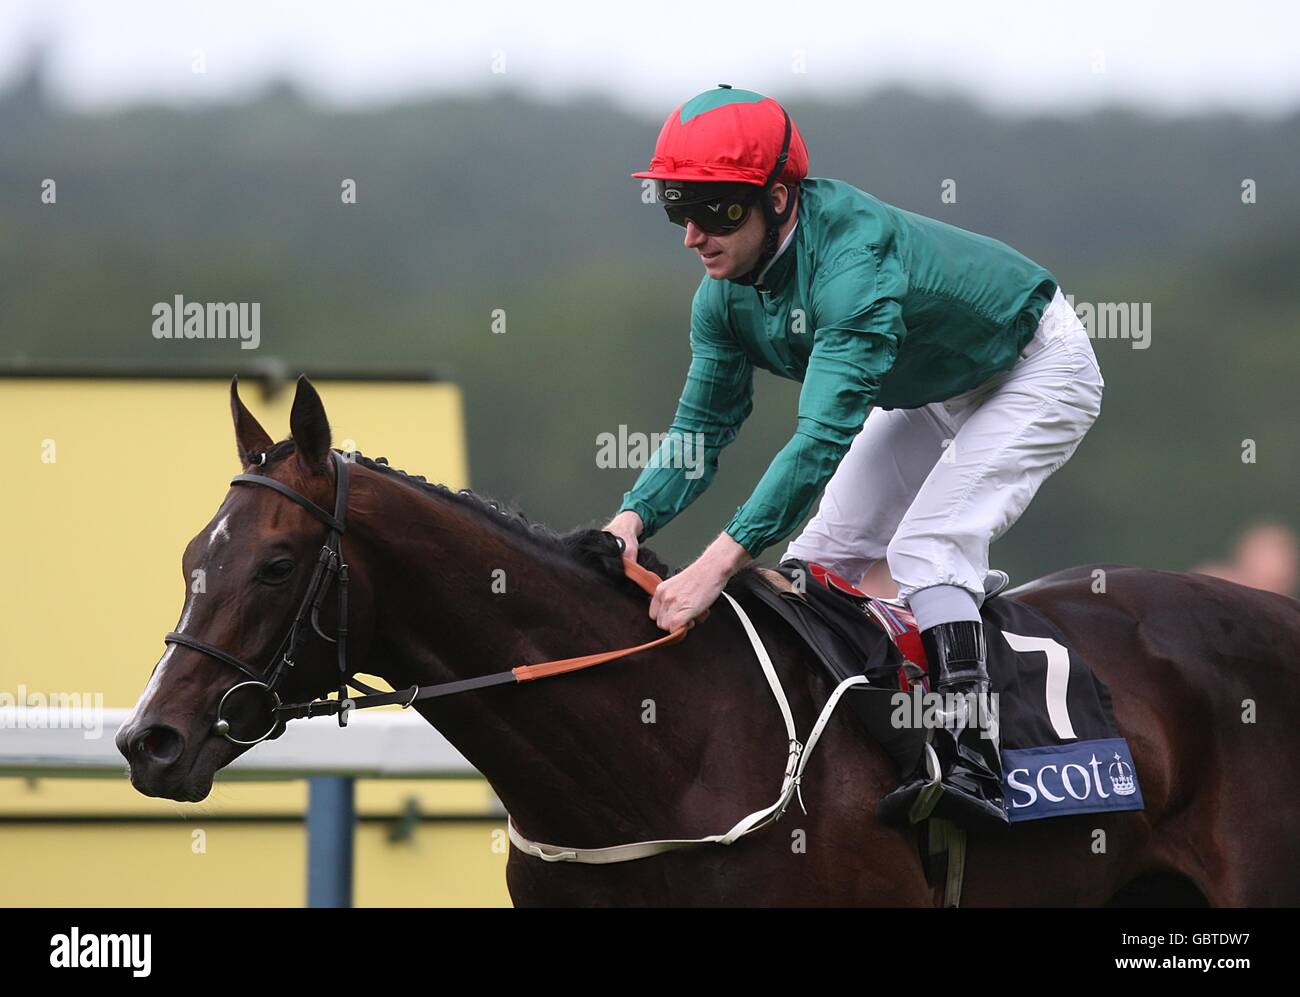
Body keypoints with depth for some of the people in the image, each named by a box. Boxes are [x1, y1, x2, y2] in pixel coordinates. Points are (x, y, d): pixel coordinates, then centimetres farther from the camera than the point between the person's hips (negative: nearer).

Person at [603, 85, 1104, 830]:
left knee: (926, 546, -25)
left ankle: (973, 764, -29)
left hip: (1037, 370, -9)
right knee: (823, 554, 4)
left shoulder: (854, 259, -42)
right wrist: (635, 518, -30)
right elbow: (702, 428, -8)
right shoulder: (726, 296, -15)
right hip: (931, 390, 9)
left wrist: (722, 561, -56)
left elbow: (826, 433, -49)